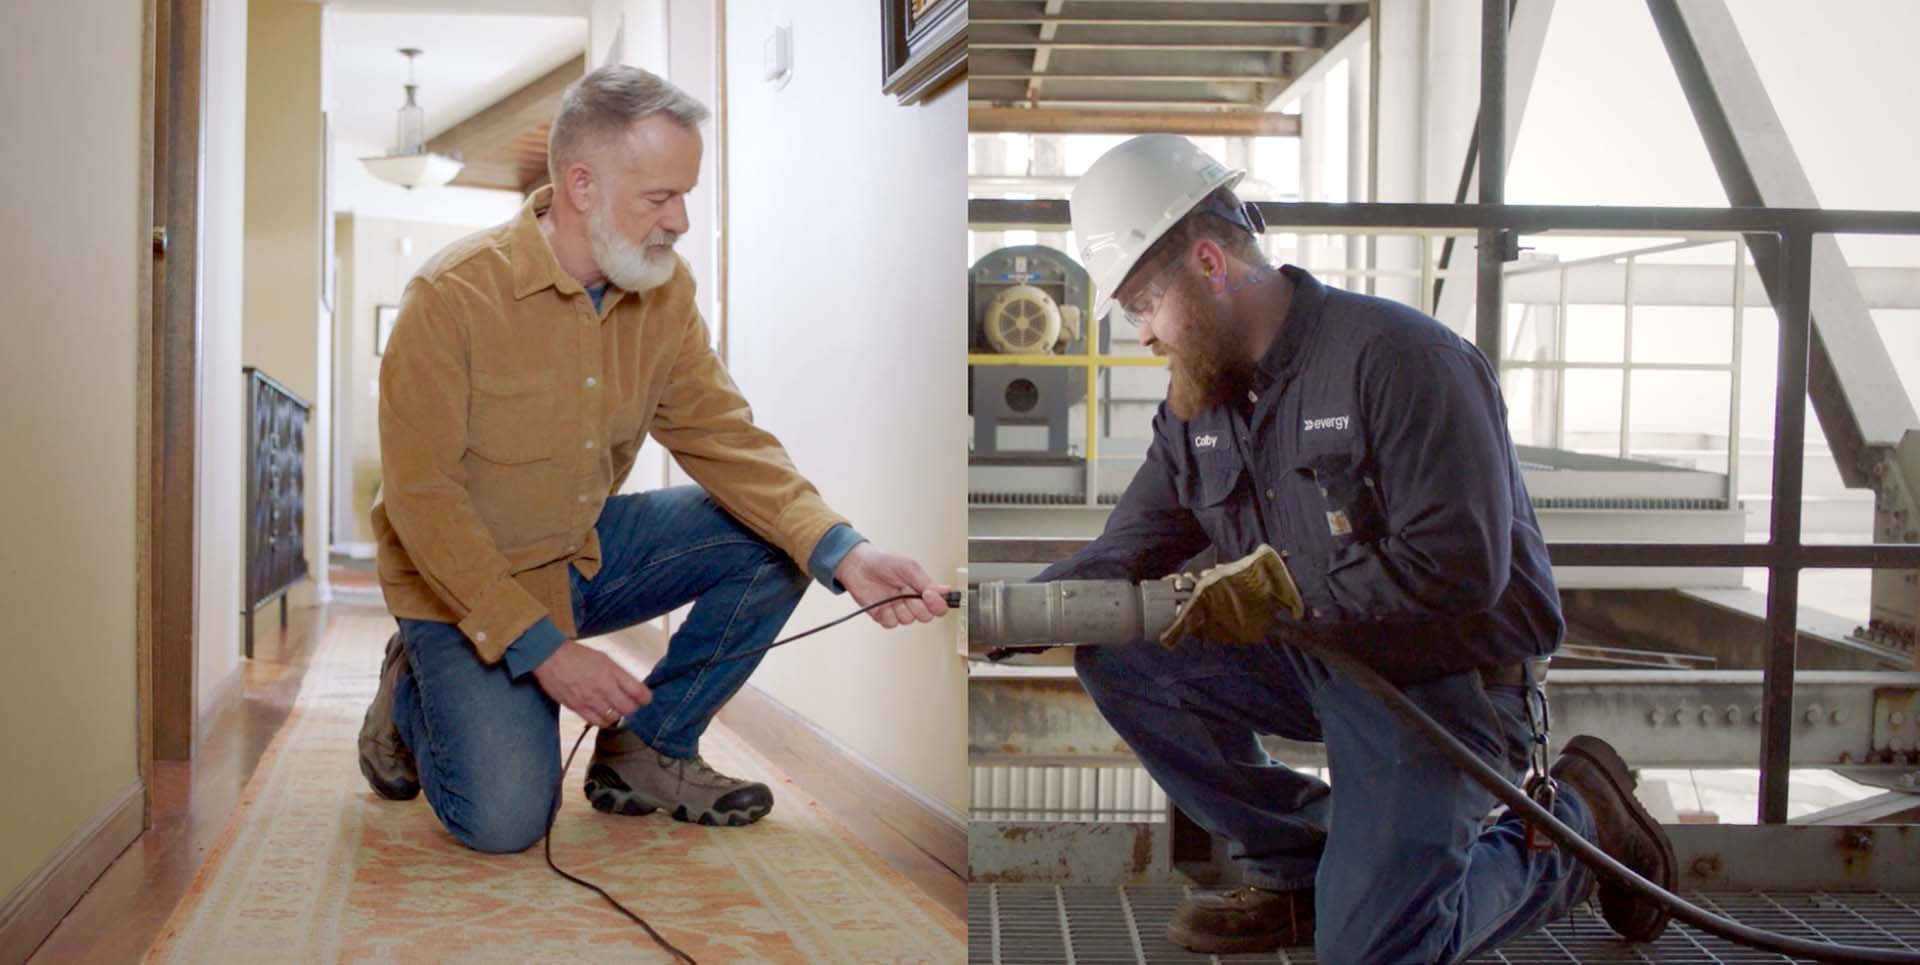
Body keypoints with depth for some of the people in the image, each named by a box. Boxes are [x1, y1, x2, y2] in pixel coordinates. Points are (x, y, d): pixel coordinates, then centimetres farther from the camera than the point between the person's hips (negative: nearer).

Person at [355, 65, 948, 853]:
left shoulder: (664, 288, -6)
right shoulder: (455, 294, -23)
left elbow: (723, 437, -8)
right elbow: (421, 498, -22)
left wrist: (843, 553, -25)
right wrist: (542, 647, -27)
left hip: (590, 550, 6)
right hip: (467, 579, -6)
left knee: (778, 541, -12)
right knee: (505, 819, -21)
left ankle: (646, 751, 3)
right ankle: (415, 696, 13)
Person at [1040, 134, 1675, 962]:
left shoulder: (1397, 358, -21)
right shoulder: (1198, 400, 3)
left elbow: (1459, 568, -27)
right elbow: (1125, 553, 3)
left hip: (1439, 675, -7)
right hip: (1314, 659, 8)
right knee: (1113, 654, -10)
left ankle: (1576, 823, 11)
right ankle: (1300, 866, 4)